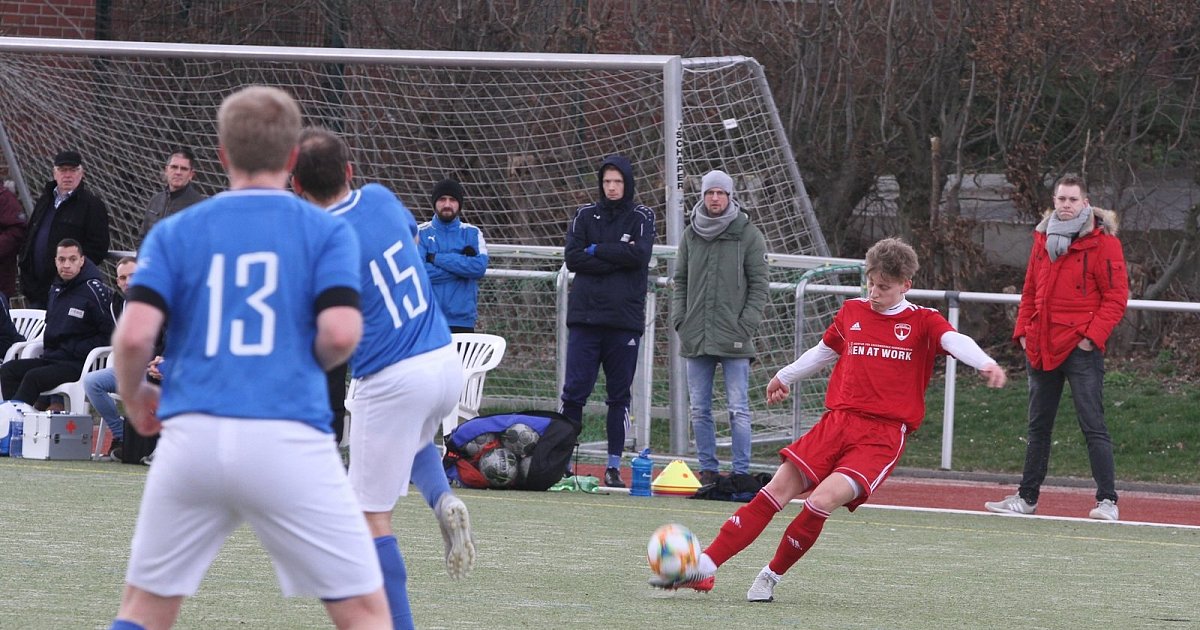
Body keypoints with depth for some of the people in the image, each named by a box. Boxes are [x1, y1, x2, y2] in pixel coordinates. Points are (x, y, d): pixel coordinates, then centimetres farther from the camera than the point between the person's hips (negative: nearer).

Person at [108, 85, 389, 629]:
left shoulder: (174, 233, 8)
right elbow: (340, 334, -8)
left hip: (190, 438, 2)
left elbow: (134, 335, -4)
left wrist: (133, 398, 16)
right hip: (287, 438, -2)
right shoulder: (327, 231, 5)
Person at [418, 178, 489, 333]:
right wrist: (462, 266, -9)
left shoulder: (472, 233, 9)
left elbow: (480, 267, -9)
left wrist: (437, 258, -10)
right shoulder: (421, 233, 6)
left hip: (462, 320, 1)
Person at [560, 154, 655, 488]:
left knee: (619, 396, 4)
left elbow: (639, 254, -10)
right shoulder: (585, 215, 11)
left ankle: (614, 465, 8)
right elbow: (573, 258, -2)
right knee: (574, 392, -4)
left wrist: (596, 251, -5)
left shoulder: (641, 217, 7)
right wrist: (617, 257, -9)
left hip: (625, 319, 0)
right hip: (585, 316, 0)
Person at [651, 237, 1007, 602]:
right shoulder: (852, 312, 13)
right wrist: (786, 377, 44)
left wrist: (985, 363, -39)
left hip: (883, 436, -4)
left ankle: (772, 577, -3)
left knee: (824, 499, -22)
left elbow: (955, 341, -19)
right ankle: (704, 566, -6)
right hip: (837, 421, 4)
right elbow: (825, 350, 31)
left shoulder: (923, 322, 0)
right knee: (778, 489, -6)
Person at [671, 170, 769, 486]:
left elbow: (759, 285, -1)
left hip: (734, 340, -4)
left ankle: (741, 473, -2)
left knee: (738, 410, -5)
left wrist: (746, 325, -10)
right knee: (699, 410, 6)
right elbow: (680, 281, 17)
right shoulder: (691, 235, 12)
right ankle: (708, 469, 14)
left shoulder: (748, 235, 0)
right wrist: (679, 318, 4)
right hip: (695, 339, 4)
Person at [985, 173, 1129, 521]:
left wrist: (1093, 335, -15)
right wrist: (1023, 330, 8)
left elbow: (1116, 296, -8)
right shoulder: (1043, 239, 13)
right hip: (1041, 347, 7)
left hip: (1081, 349, -7)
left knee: (1093, 426, -9)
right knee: (1038, 427, 15)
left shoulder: (1102, 242, -6)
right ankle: (1027, 497, 23)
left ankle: (1107, 501, -9)